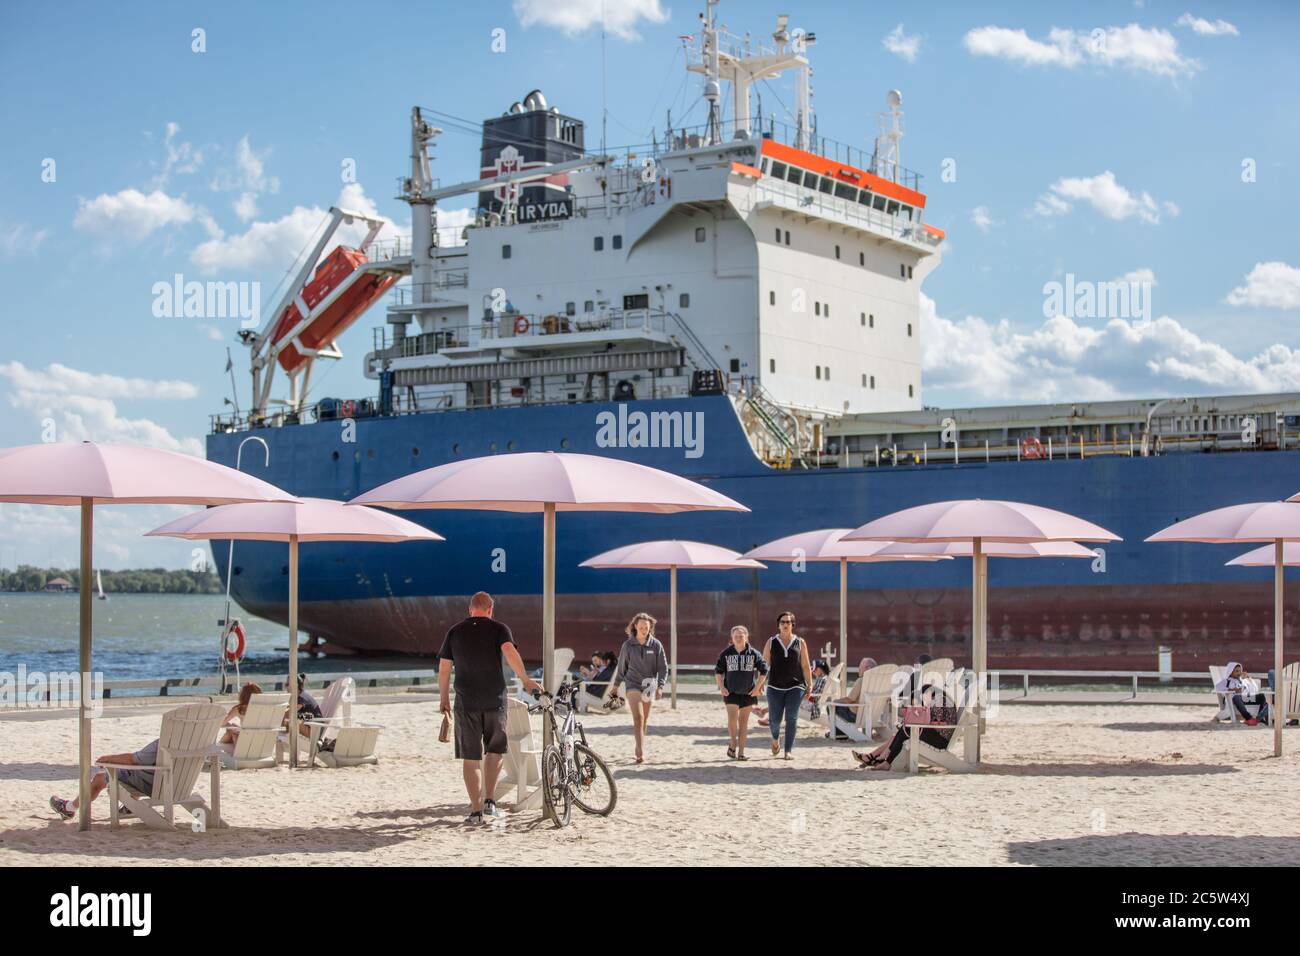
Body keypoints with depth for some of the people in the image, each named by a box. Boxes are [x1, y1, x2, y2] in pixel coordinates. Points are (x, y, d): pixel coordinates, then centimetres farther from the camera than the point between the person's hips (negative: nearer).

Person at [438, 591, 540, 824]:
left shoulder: (455, 632, 7)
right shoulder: (498, 628, 1)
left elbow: (443, 669, 7)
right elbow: (510, 652, -19)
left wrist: (443, 698, 17)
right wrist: (526, 680, -23)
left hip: (466, 702, 1)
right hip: (495, 700, -1)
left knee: (470, 757, 4)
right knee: (495, 750, 17)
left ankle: (476, 810, 2)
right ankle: (490, 800, 8)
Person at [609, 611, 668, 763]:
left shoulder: (656, 645, -2)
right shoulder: (628, 645, -2)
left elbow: (663, 668, -1)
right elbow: (621, 666, 12)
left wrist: (660, 686, -13)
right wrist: (616, 684, 19)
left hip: (649, 686, 2)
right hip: (633, 684, -2)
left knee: (644, 720, 11)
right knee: (638, 718, -16)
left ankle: (639, 748, 26)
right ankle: (641, 752, -23)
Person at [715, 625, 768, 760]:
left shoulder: (753, 653, -4)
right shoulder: (726, 653, -3)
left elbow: (763, 670, 2)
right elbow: (718, 671, 6)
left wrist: (757, 687, -3)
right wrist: (721, 687, -4)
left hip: (748, 693, 1)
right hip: (731, 692, -1)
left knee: (743, 721, 6)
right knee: (732, 718, -17)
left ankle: (741, 752, 12)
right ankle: (733, 744, 6)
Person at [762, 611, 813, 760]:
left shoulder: (800, 642, 6)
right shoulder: (771, 642, 5)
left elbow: (806, 666, 8)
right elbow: (764, 664, 6)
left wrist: (809, 686, 4)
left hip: (795, 686, 0)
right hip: (775, 686, 0)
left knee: (791, 719, -8)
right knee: (774, 719, 3)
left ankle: (788, 751, -3)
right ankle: (775, 739, 36)